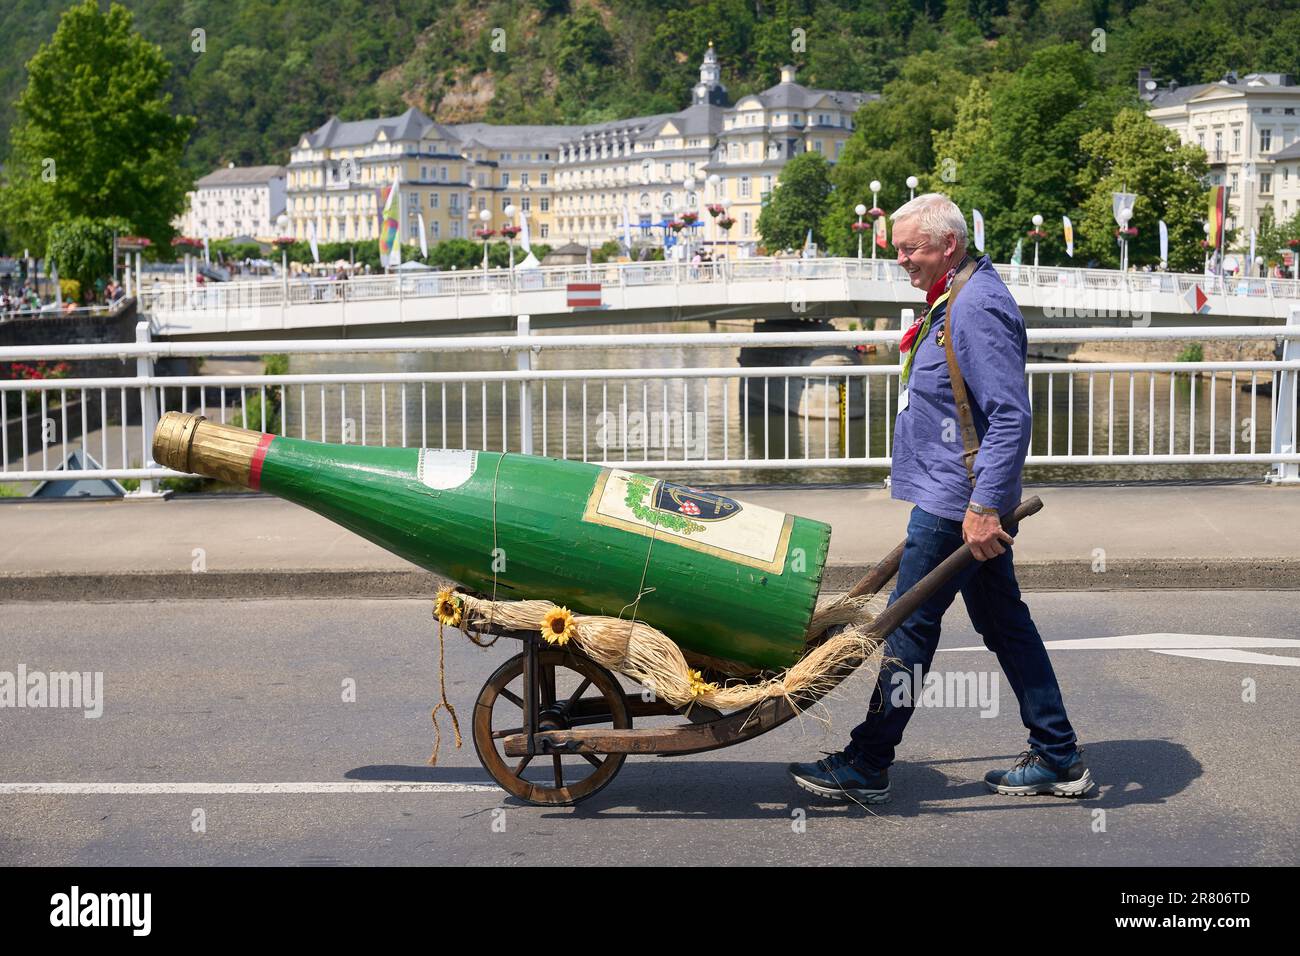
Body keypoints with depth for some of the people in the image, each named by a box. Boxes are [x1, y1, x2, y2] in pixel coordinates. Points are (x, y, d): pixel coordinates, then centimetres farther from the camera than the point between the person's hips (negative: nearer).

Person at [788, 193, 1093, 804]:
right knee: (1004, 622, 14)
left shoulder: (977, 308, -19)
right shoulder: (953, 301, 14)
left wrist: (984, 506, -29)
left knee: (909, 629, -2)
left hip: (957, 503, -11)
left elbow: (1012, 416, -25)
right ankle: (1058, 759, 20)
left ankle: (867, 767, 7)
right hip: (971, 501, 11)